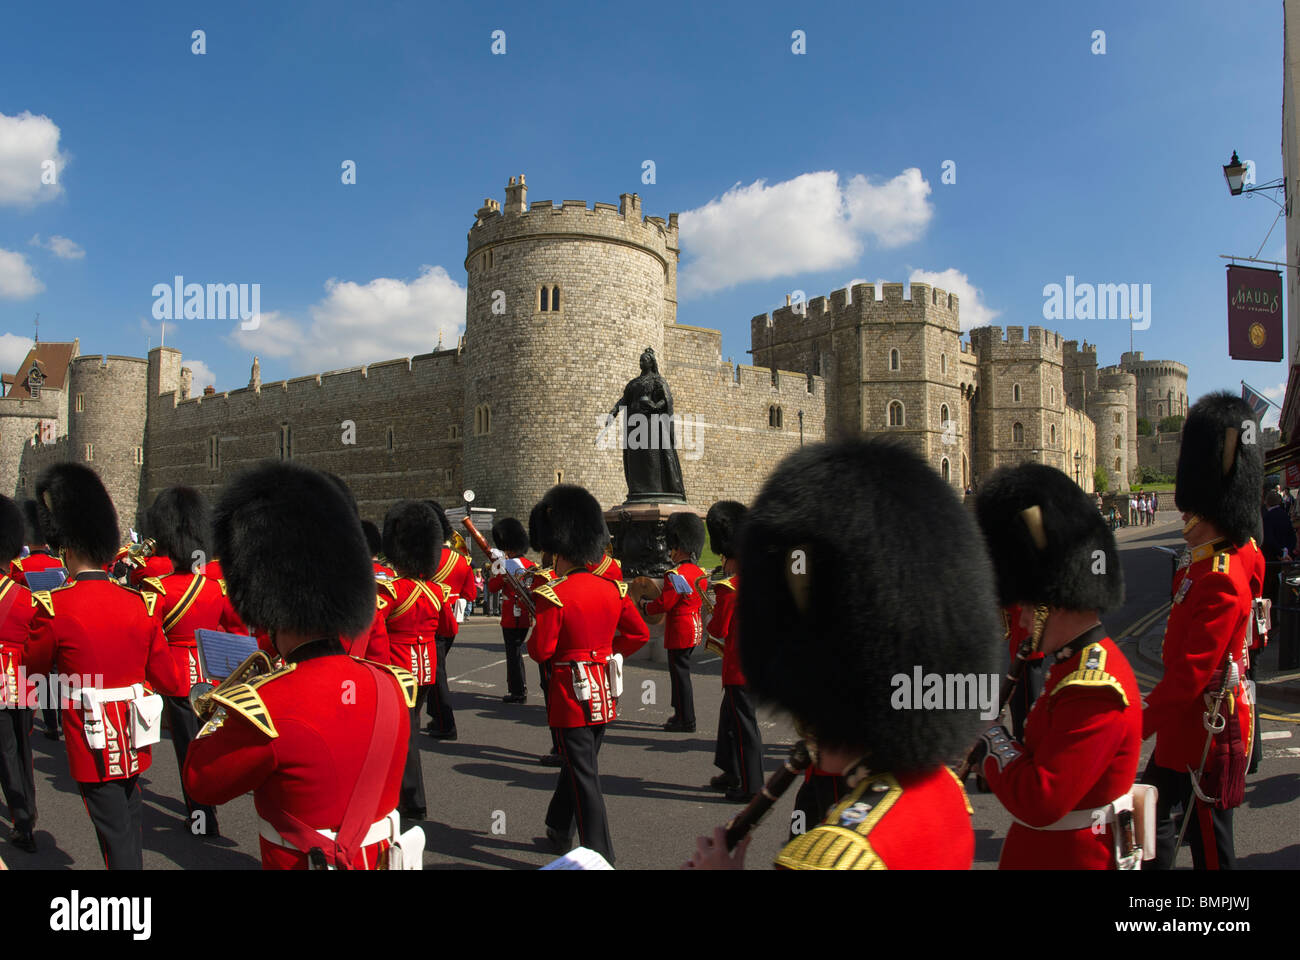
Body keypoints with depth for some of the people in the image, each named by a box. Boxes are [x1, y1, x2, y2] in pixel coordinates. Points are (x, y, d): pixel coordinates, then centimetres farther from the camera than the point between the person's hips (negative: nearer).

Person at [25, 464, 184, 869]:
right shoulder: (138, 603, -3)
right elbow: (168, 680, 1)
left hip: (93, 744, -4)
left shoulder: (52, 607, -15)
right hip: (133, 740, 5)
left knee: (116, 836, 4)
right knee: (129, 820, 23)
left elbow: (31, 674, 2)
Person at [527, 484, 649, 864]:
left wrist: (534, 637, 4)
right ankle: (559, 829, 42)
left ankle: (601, 856, 7)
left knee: (585, 778, 2)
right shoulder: (613, 589, 0)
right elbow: (639, 633, 5)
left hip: (572, 696, -6)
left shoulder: (553, 596, -18)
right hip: (605, 695, 7)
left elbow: (540, 651, -17)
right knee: (578, 765, 23)